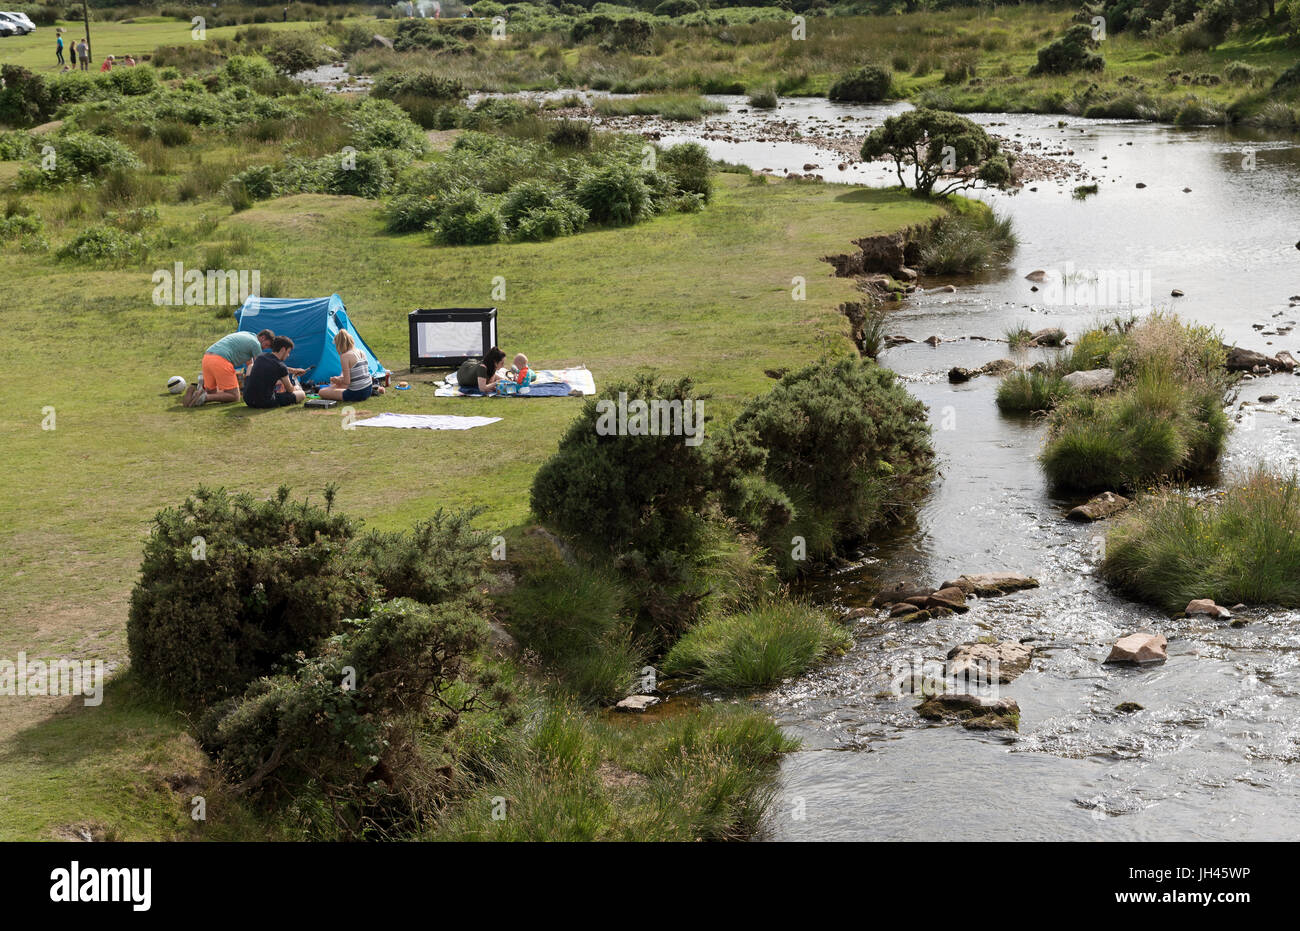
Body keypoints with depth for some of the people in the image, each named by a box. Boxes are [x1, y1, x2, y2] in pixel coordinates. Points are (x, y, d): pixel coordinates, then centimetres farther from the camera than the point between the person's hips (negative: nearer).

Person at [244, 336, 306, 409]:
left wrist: (292, 370, 40)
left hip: (248, 400, 6)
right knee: (302, 394, 1)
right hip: (266, 403, -6)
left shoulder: (260, 356, 6)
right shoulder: (281, 367, -11)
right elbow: (290, 390, 5)